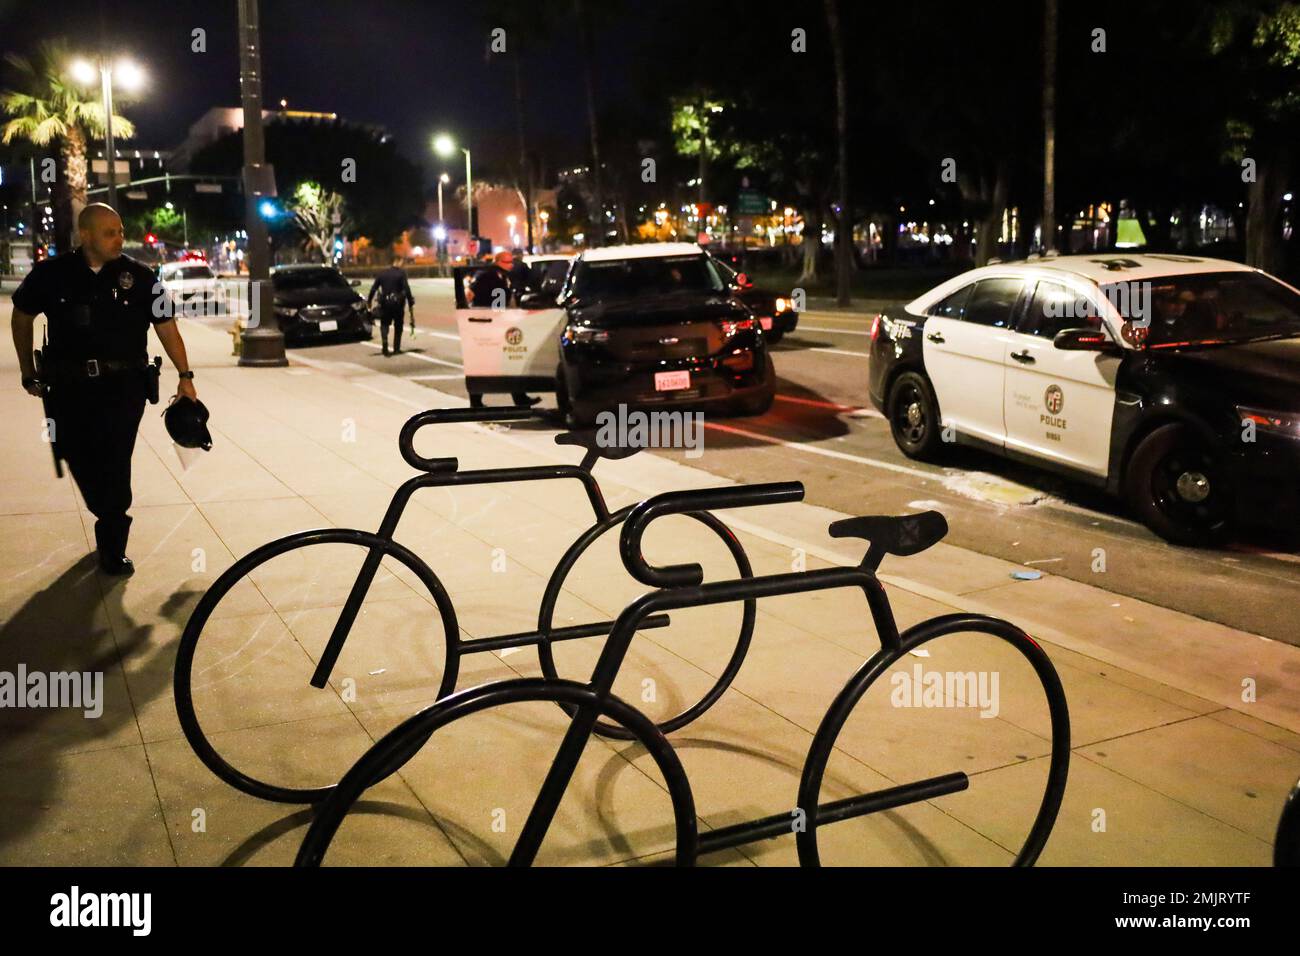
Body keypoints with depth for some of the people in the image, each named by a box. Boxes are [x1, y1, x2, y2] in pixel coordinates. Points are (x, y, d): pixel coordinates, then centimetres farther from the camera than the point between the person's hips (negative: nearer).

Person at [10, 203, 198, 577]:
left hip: (124, 386, -2)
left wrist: (185, 376, 2)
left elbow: (166, 326, 6)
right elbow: (21, 318, 17)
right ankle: (111, 524, 28)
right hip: (69, 387, 2)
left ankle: (112, 546, 2)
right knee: (80, 460, 5)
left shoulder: (139, 276, 2)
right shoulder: (51, 274, 3)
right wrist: (29, 374, 18)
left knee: (114, 464, -9)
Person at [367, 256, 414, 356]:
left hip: (385, 303, 2)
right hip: (397, 303, -2)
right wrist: (411, 304, -10)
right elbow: (407, 289, -14)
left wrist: (369, 301, 15)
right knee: (398, 326, 13)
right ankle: (396, 348, 13)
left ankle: (384, 340, -15)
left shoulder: (382, 273, 6)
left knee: (384, 324, 12)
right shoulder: (401, 273, -6)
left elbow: (373, 289, 6)